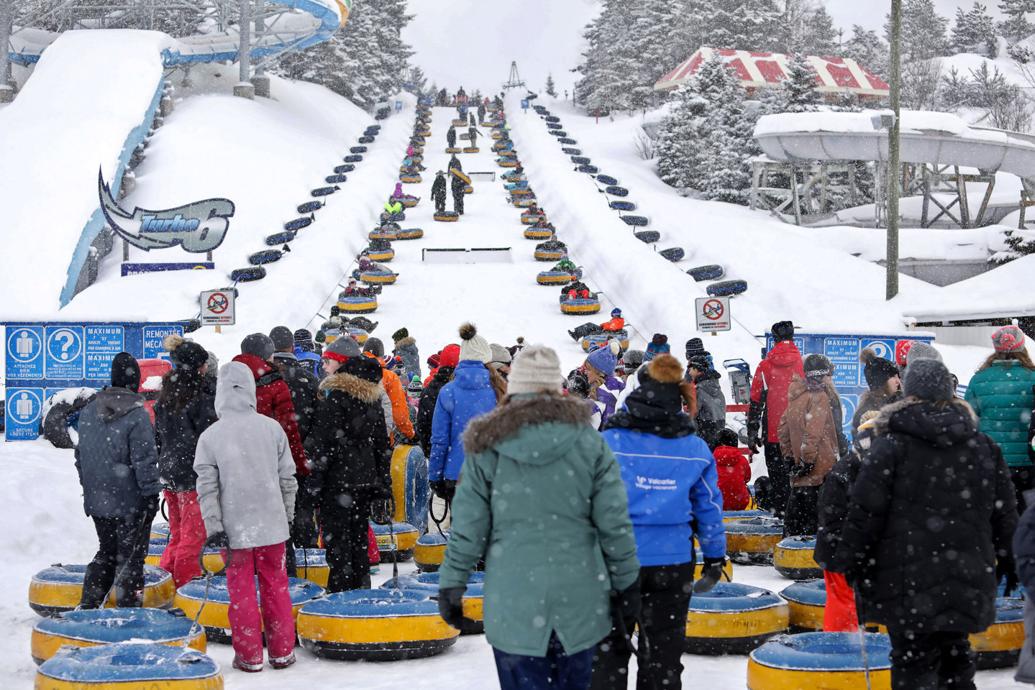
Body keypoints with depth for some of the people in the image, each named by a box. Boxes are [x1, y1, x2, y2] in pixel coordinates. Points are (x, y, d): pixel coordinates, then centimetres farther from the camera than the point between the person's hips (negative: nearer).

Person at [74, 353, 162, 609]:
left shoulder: (88, 412, 4)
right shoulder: (136, 415, -17)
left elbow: (81, 455, 13)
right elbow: (144, 460, -17)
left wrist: (88, 487, 22)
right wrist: (151, 493, -9)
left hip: (97, 501, 6)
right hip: (130, 503, -6)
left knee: (106, 553, 20)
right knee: (130, 558, 4)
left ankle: (87, 606, 20)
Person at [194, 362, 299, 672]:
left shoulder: (210, 436, -8)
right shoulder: (271, 428, -3)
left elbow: (207, 487, -9)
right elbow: (287, 477, 4)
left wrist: (213, 526, -5)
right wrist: (288, 513, 16)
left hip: (235, 529, -2)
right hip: (271, 524, 2)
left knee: (242, 591, 7)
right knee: (275, 587, 12)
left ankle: (249, 656, 11)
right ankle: (282, 652, 18)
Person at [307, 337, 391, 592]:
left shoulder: (336, 394, -12)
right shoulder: (372, 394, 11)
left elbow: (326, 441, -16)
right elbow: (382, 441, 15)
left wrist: (316, 475, -13)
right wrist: (384, 480, 19)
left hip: (339, 477, -7)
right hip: (366, 476, 7)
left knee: (336, 535, -3)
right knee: (359, 535, 15)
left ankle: (341, 589, -5)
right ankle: (362, 588, 20)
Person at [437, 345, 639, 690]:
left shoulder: (488, 445, -5)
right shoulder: (588, 442, -3)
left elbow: (467, 526, -4)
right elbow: (614, 522, -2)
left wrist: (451, 585, 6)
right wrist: (627, 582, 9)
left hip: (513, 599, -1)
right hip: (578, 594, 1)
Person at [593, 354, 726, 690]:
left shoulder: (609, 440, -10)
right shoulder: (695, 448, -1)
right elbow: (709, 507, 6)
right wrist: (715, 558, 16)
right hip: (674, 562, 2)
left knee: (608, 650, 10)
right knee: (664, 650, 13)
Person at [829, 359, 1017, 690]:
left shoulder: (892, 445, -8)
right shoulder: (984, 446, 7)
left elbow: (865, 511, -11)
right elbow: (1004, 513, 13)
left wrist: (848, 560, -1)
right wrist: (1006, 560, 24)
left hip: (908, 580, -5)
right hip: (966, 581, 5)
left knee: (913, 661, 0)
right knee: (955, 654, 18)